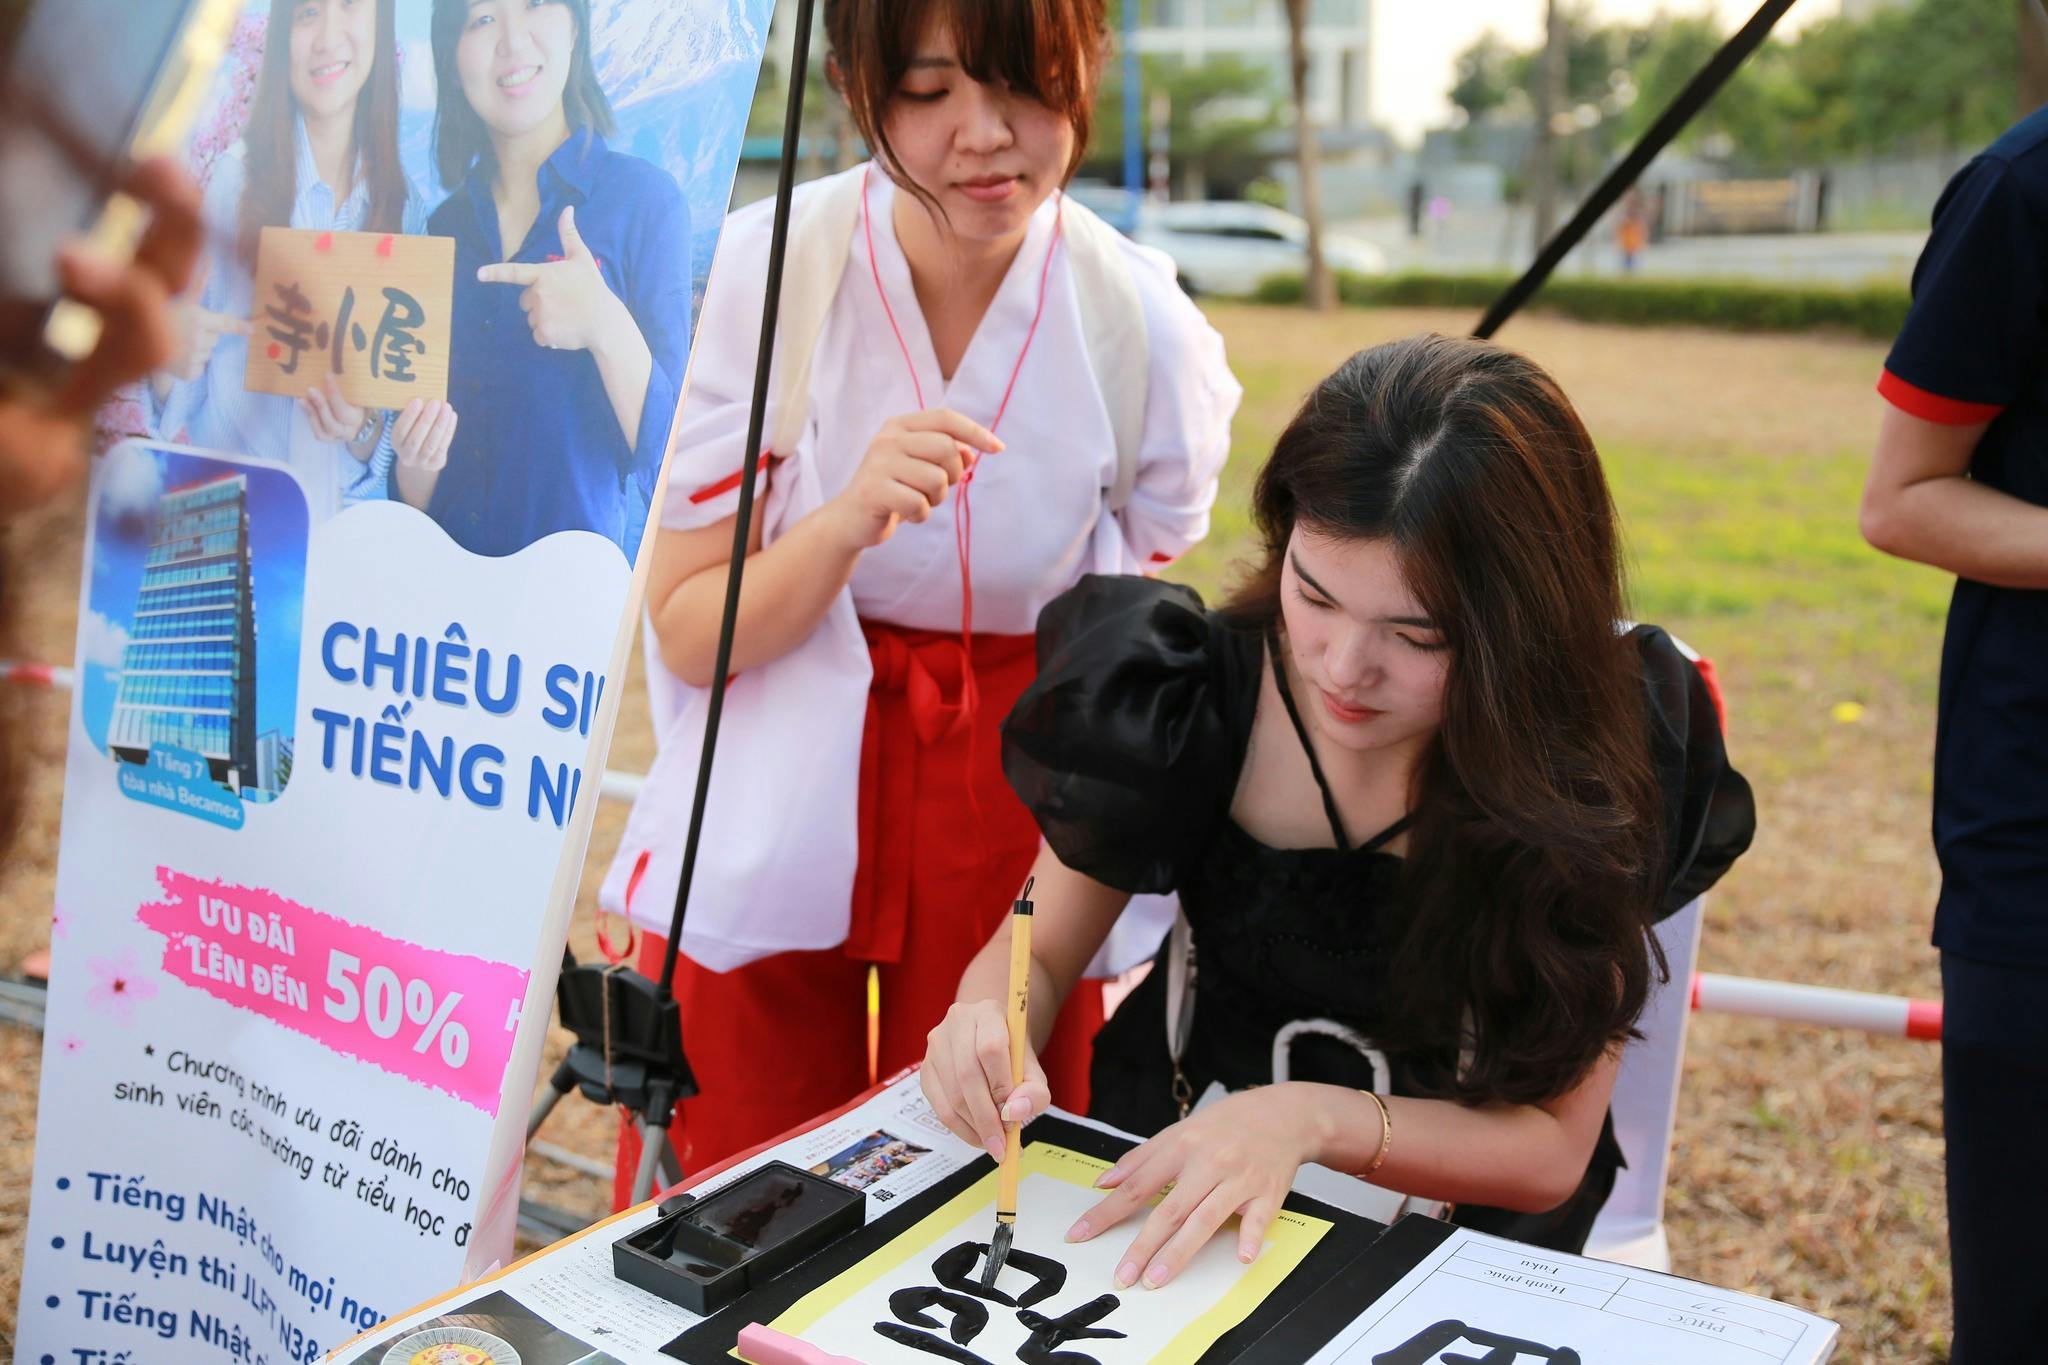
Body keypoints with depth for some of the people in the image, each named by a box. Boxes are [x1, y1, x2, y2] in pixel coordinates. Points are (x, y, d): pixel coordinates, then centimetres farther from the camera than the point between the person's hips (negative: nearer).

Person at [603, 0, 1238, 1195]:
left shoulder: (1147, 331, -10)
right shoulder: (767, 269, -14)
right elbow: (688, 637, -10)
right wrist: (850, 521, -29)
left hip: (1016, 816, 1)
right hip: (776, 816, 0)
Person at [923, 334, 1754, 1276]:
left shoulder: (1597, 764, -17)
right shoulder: (1188, 699, -15)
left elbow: (1553, 1150, -12)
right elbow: (1038, 952, 0)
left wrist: (1313, 1116, -29)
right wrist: (993, 1028, -24)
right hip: (1169, 1198, 1)